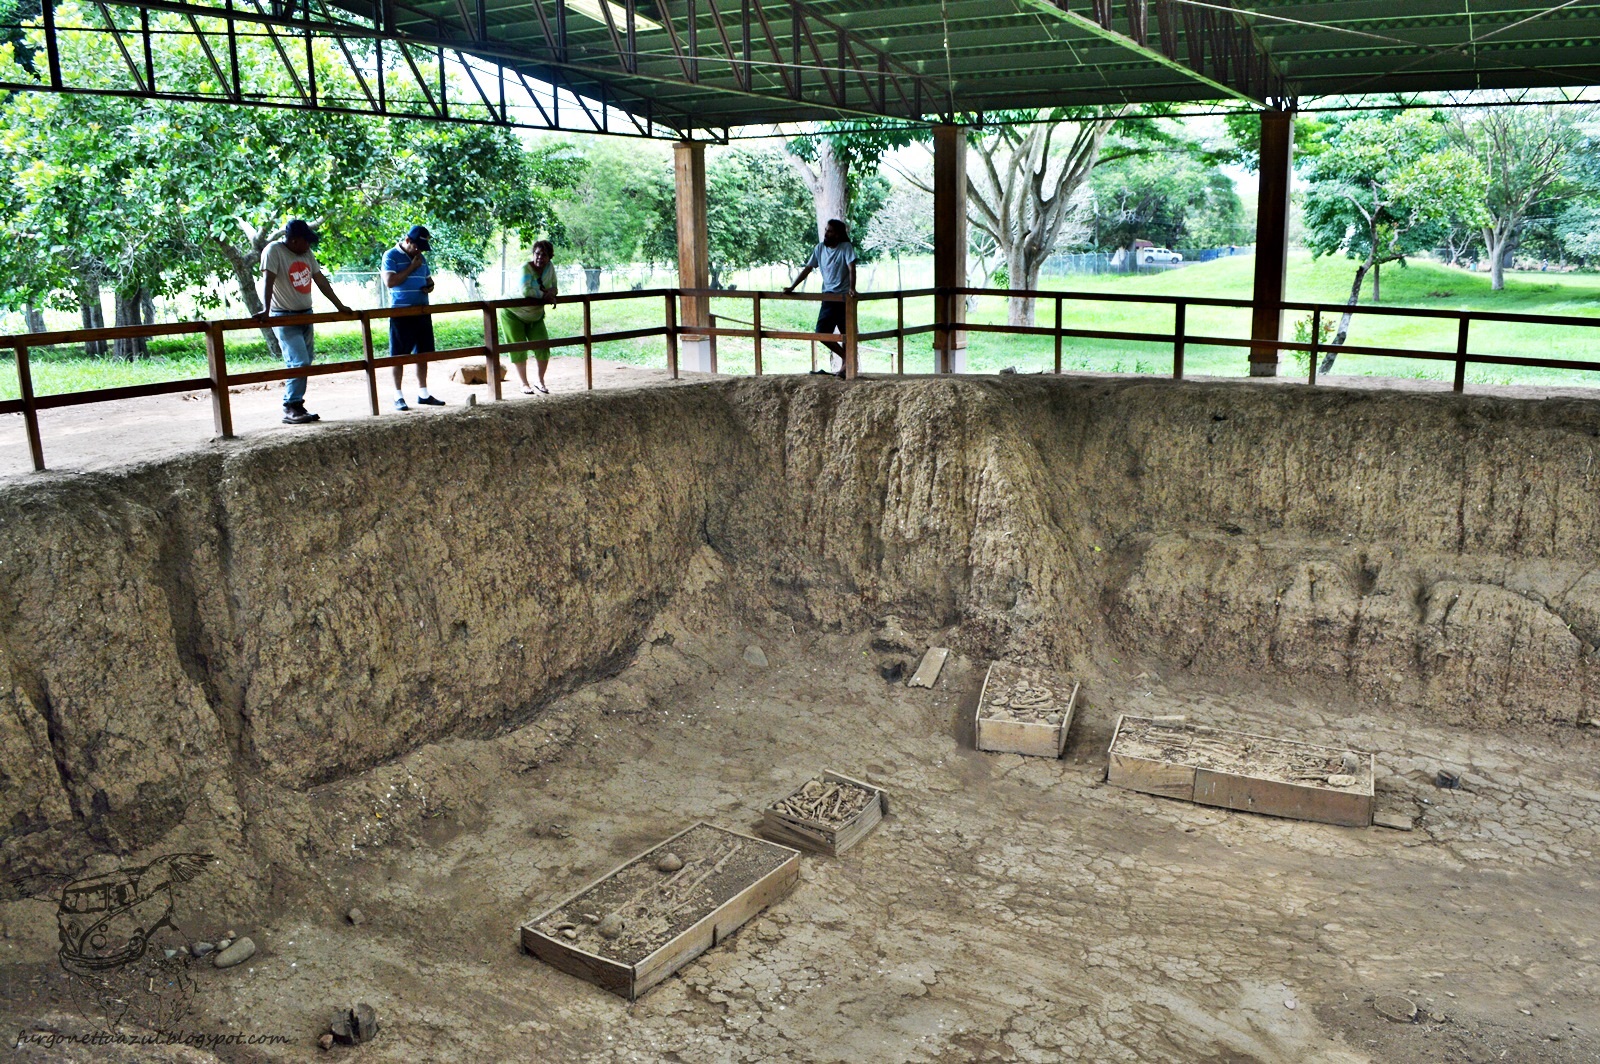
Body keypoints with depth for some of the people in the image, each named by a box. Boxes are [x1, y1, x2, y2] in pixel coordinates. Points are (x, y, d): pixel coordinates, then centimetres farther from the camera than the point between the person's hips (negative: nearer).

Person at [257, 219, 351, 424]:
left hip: (306, 315, 8)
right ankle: (290, 409, -9)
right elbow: (268, 281, -21)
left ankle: (296, 407, 12)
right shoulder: (273, 251, -12)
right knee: (299, 363, -15)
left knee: (305, 363, 7)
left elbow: (321, 280, 15)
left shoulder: (307, 253, 10)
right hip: (285, 318, -8)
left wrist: (339, 306, 16)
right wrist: (266, 310, -32)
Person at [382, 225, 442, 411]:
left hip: (422, 311, 7)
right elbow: (390, 282, -17)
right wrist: (411, 268, -14)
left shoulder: (421, 257, 15)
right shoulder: (391, 256, -6)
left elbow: (428, 278, 26)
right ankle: (398, 396, 4)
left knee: (423, 353, 9)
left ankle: (423, 393, 18)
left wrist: (430, 286, 2)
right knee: (399, 355, -1)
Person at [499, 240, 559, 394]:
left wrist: (551, 292, -24)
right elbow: (525, 290, -40)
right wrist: (544, 295, -30)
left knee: (543, 346, -3)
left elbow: (554, 289, -1)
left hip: (535, 316, 5)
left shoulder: (550, 267, -9)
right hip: (513, 313, -5)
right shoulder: (526, 268, -26)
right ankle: (524, 384, 10)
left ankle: (541, 382, 12)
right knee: (519, 349, -1)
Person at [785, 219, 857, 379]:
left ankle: (845, 366, 11)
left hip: (844, 297, -5)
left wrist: (852, 288, -33)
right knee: (822, 333, -2)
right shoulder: (820, 248, 7)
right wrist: (792, 287, 4)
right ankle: (847, 360, 11)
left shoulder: (846, 247, -7)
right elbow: (808, 269, 10)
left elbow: (851, 268, -18)